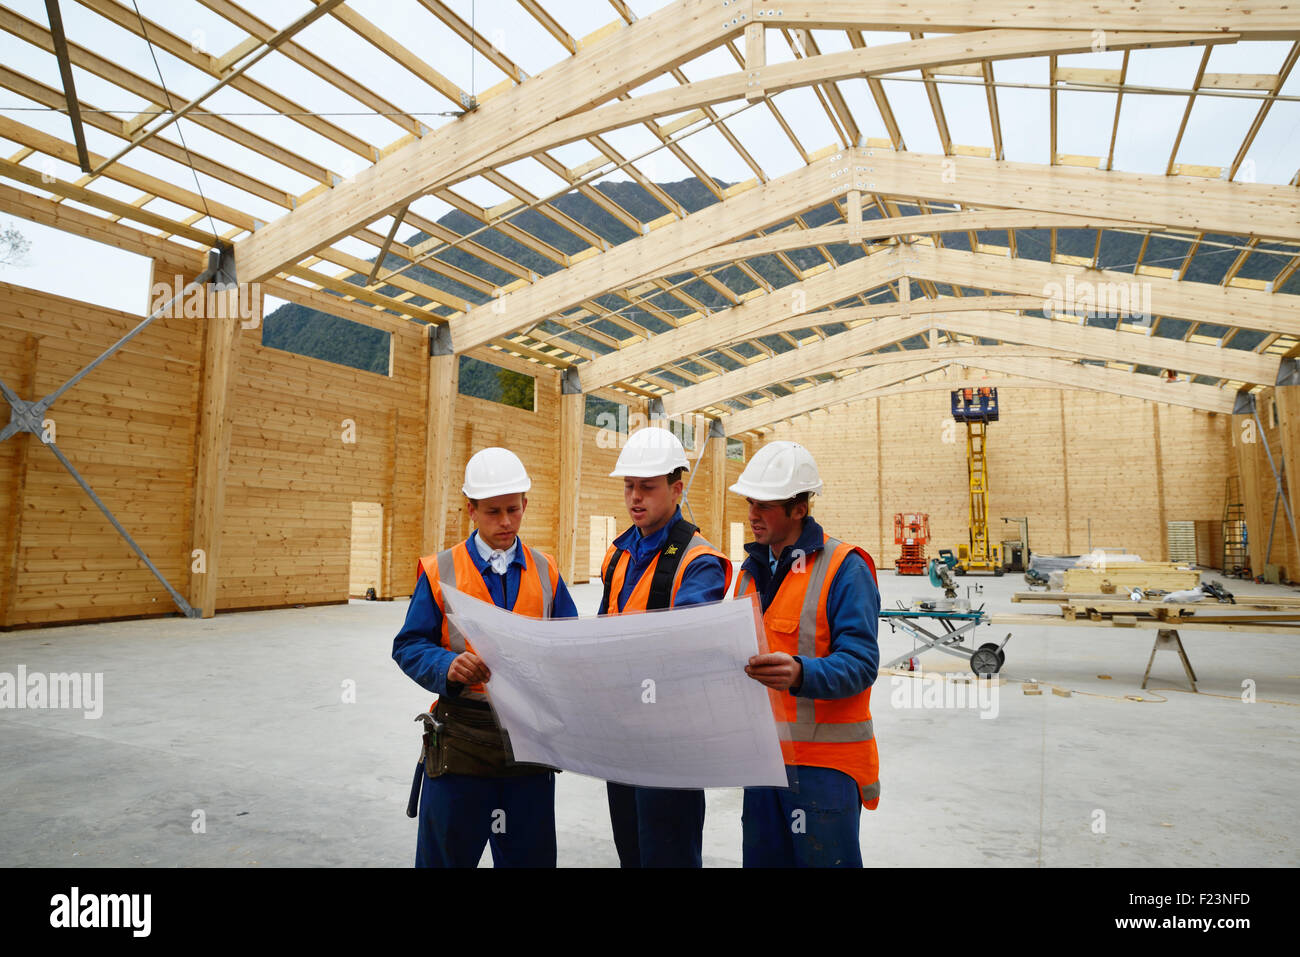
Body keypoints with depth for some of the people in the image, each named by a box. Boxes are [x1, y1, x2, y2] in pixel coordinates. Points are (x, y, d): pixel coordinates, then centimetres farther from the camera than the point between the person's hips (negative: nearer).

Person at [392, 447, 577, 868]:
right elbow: (408, 646, -2)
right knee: (447, 852, 12)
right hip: (460, 737, -2)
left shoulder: (545, 572, 7)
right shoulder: (440, 572, -1)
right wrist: (447, 667, -20)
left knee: (530, 852, 15)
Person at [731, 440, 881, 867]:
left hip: (824, 763, -7)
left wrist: (799, 674, -37)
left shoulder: (844, 568, -12)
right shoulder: (752, 568, 11)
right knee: (762, 858, 17)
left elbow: (860, 663, -19)